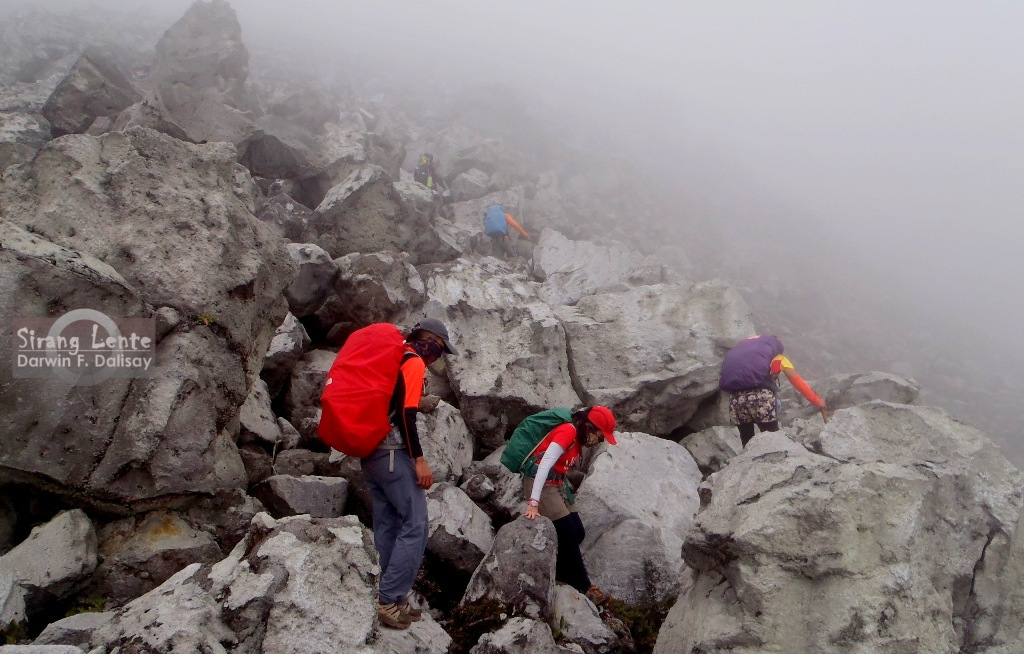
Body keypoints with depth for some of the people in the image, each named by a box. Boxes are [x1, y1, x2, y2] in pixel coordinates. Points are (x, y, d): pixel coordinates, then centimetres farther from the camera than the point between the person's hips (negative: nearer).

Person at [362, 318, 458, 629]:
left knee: (388, 525, 11)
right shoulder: (414, 362, -8)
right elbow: (405, 414, -17)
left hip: (370, 450, 10)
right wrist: (420, 460, -16)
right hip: (392, 452, -10)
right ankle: (390, 601, -8)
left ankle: (392, 598, 15)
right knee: (414, 526, -7)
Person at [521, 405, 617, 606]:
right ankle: (584, 587, 8)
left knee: (577, 533, 5)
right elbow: (544, 465, -27)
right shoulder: (568, 431, -19)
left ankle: (559, 574, 19)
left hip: (558, 484, 9)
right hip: (540, 483, -9)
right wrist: (533, 503, -31)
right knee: (569, 534, -6)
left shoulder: (578, 437, 10)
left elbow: (560, 468, 9)